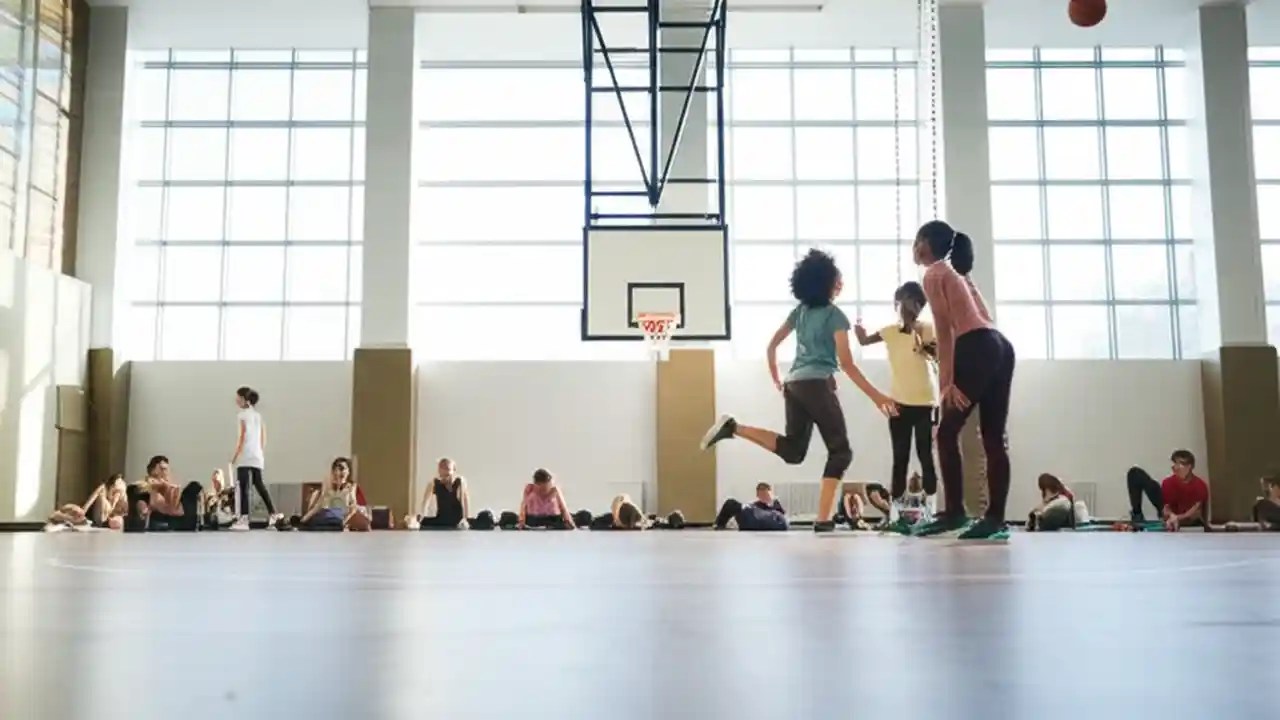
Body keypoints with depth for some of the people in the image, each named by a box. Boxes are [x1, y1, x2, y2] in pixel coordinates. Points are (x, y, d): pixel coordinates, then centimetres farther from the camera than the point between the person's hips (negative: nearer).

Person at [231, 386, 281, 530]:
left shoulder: (242, 416, -5)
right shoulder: (258, 415, 16)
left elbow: (242, 437, -12)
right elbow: (263, 437, 17)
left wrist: (234, 456, -10)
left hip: (245, 457, -7)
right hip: (257, 457, 7)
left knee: (244, 487, -9)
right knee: (259, 485, 14)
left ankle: (244, 519, -15)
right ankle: (273, 514, 14)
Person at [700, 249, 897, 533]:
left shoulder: (800, 310, 16)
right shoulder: (835, 315, -4)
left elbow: (771, 346, 18)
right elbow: (847, 364, -10)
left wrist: (777, 382, 27)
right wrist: (876, 396, -10)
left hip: (794, 384, 7)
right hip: (817, 384, -7)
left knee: (792, 451, 13)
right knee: (840, 451, -1)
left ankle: (733, 428, -2)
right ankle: (824, 521, -10)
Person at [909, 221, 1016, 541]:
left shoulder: (934, 273, 2)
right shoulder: (957, 273, 28)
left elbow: (945, 329, -8)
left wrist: (946, 381, -13)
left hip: (977, 350, -9)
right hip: (999, 347, 9)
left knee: (948, 431, -4)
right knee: (993, 438, 4)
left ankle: (954, 512, -7)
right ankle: (995, 517, 2)